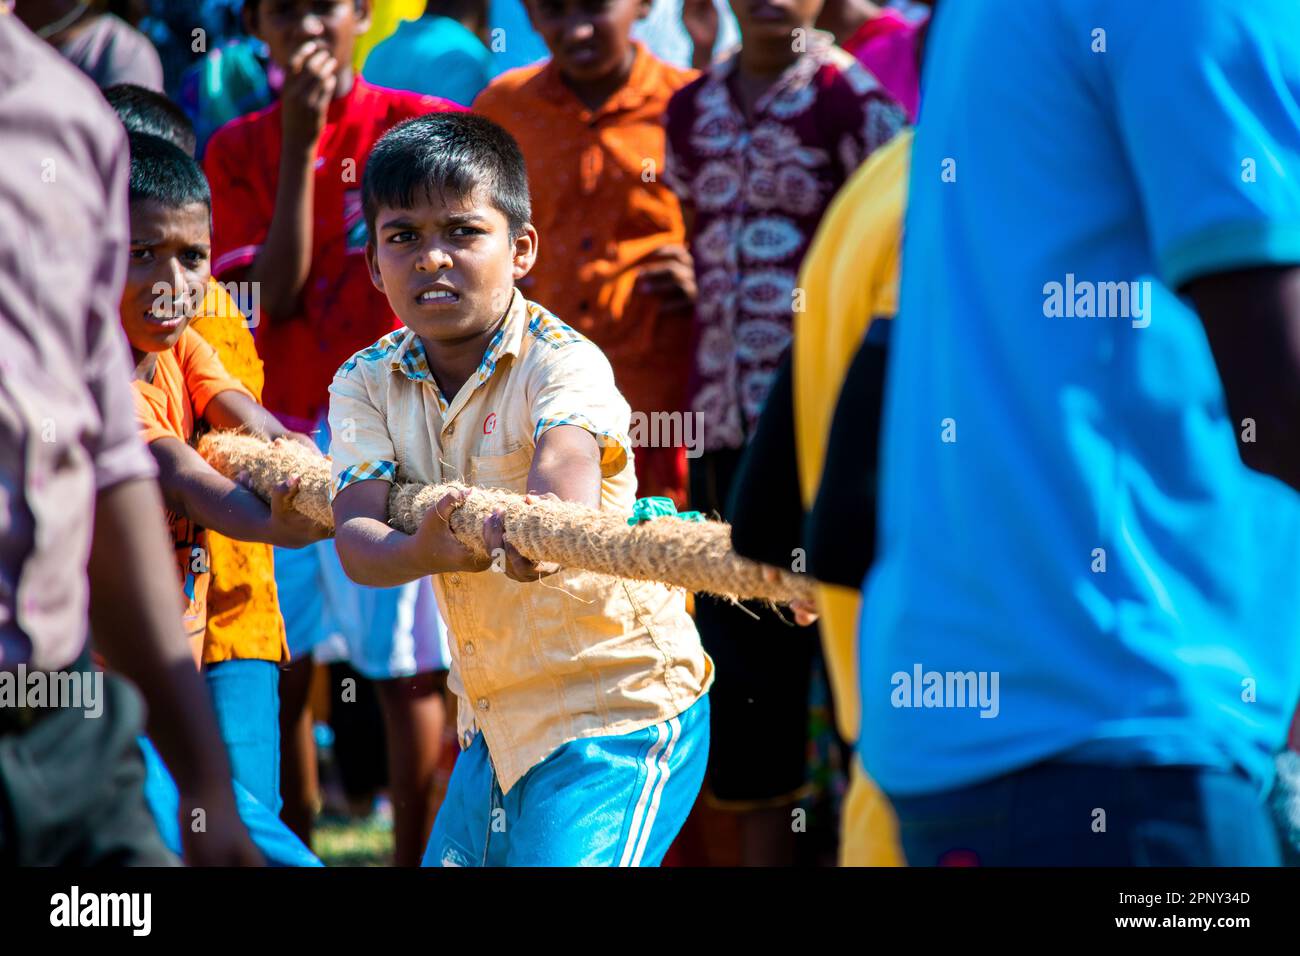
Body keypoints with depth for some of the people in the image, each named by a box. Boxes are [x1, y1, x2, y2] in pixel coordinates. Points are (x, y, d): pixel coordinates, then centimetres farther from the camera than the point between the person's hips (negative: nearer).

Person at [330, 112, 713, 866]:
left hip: (622, 706, -7)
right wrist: (422, 551, -40)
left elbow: (565, 457, -40)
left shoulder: (564, 362, -17)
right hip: (497, 717, 7)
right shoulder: (367, 384, -1)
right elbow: (355, 536, -16)